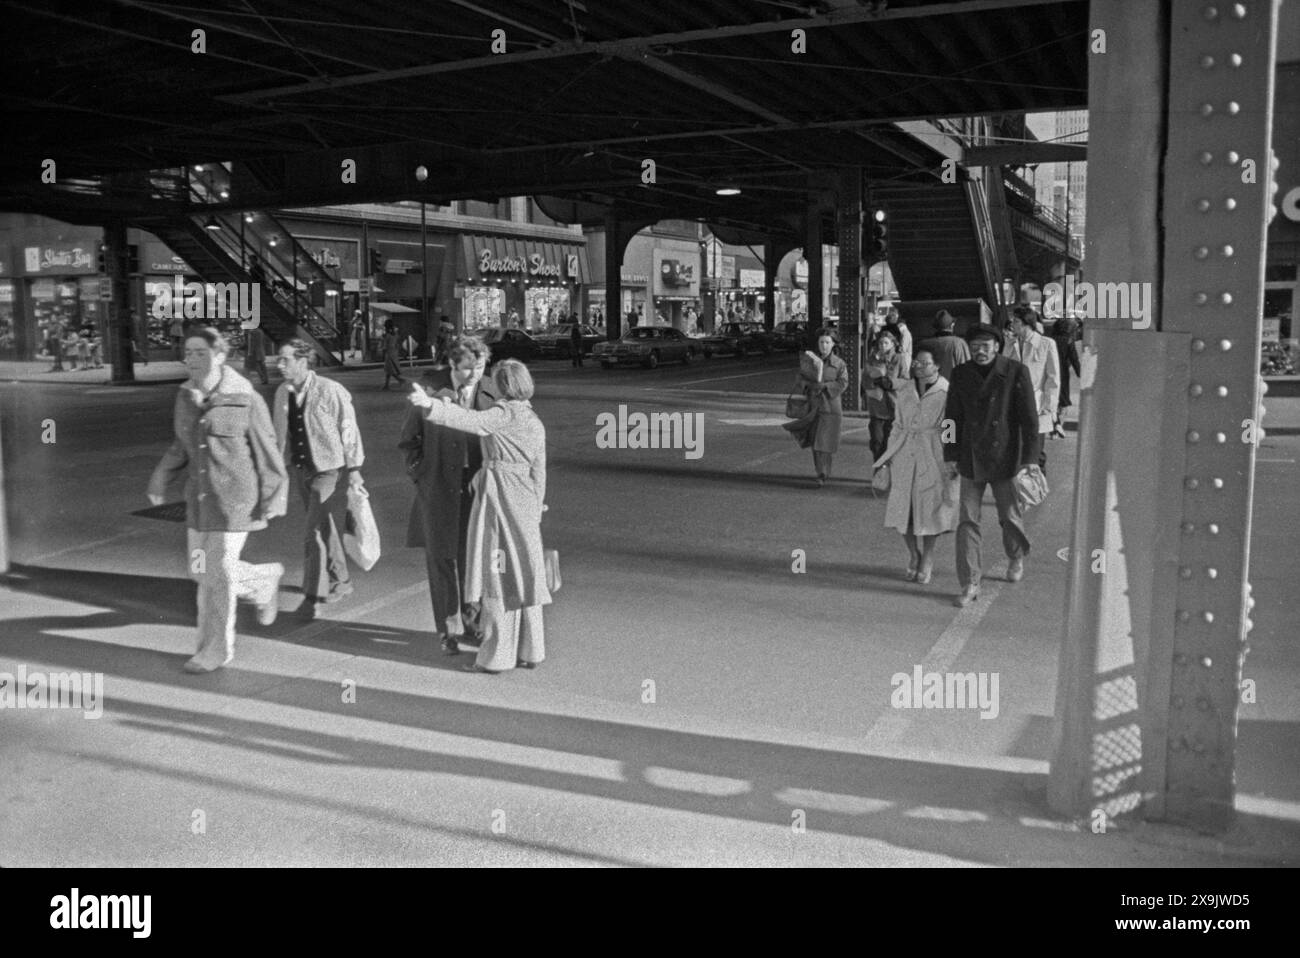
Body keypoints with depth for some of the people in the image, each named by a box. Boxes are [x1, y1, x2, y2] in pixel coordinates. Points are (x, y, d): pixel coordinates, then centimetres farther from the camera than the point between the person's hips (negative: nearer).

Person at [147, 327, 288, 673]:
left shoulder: (246, 400, -14)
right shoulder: (186, 398, 4)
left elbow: (267, 453, -8)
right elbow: (182, 446, 15)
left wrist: (272, 501, -6)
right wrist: (160, 480, 4)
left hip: (236, 498, -7)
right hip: (201, 498, 7)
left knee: (219, 572, -4)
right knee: (202, 570, 12)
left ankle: (216, 649, 11)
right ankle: (266, 581, 36)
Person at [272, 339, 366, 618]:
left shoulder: (331, 391, -14)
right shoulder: (282, 393, 4)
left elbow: (349, 430, -10)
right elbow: (280, 433, 12)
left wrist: (354, 470, -10)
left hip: (329, 469, -6)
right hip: (301, 469, 6)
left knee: (317, 532, -9)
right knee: (325, 530, 17)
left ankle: (314, 593, 1)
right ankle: (340, 583, 34)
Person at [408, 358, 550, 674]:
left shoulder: (504, 413, -10)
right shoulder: (536, 424, 13)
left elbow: (470, 420, -29)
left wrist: (432, 405, -39)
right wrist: (536, 510, 22)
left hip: (497, 496, -7)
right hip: (524, 502, 7)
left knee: (498, 575, -3)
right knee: (523, 574, 13)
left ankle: (497, 656, 1)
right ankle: (530, 651, 20)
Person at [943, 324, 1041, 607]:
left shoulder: (1016, 372, -9)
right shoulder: (960, 374, 0)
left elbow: (1029, 419, -8)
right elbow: (952, 417, 6)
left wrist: (1029, 459, -10)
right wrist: (950, 456, 4)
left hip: (1004, 458, -2)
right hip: (971, 460, 2)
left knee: (1010, 516, 12)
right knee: (967, 521, -2)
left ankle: (1016, 557, 44)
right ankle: (969, 585, 4)